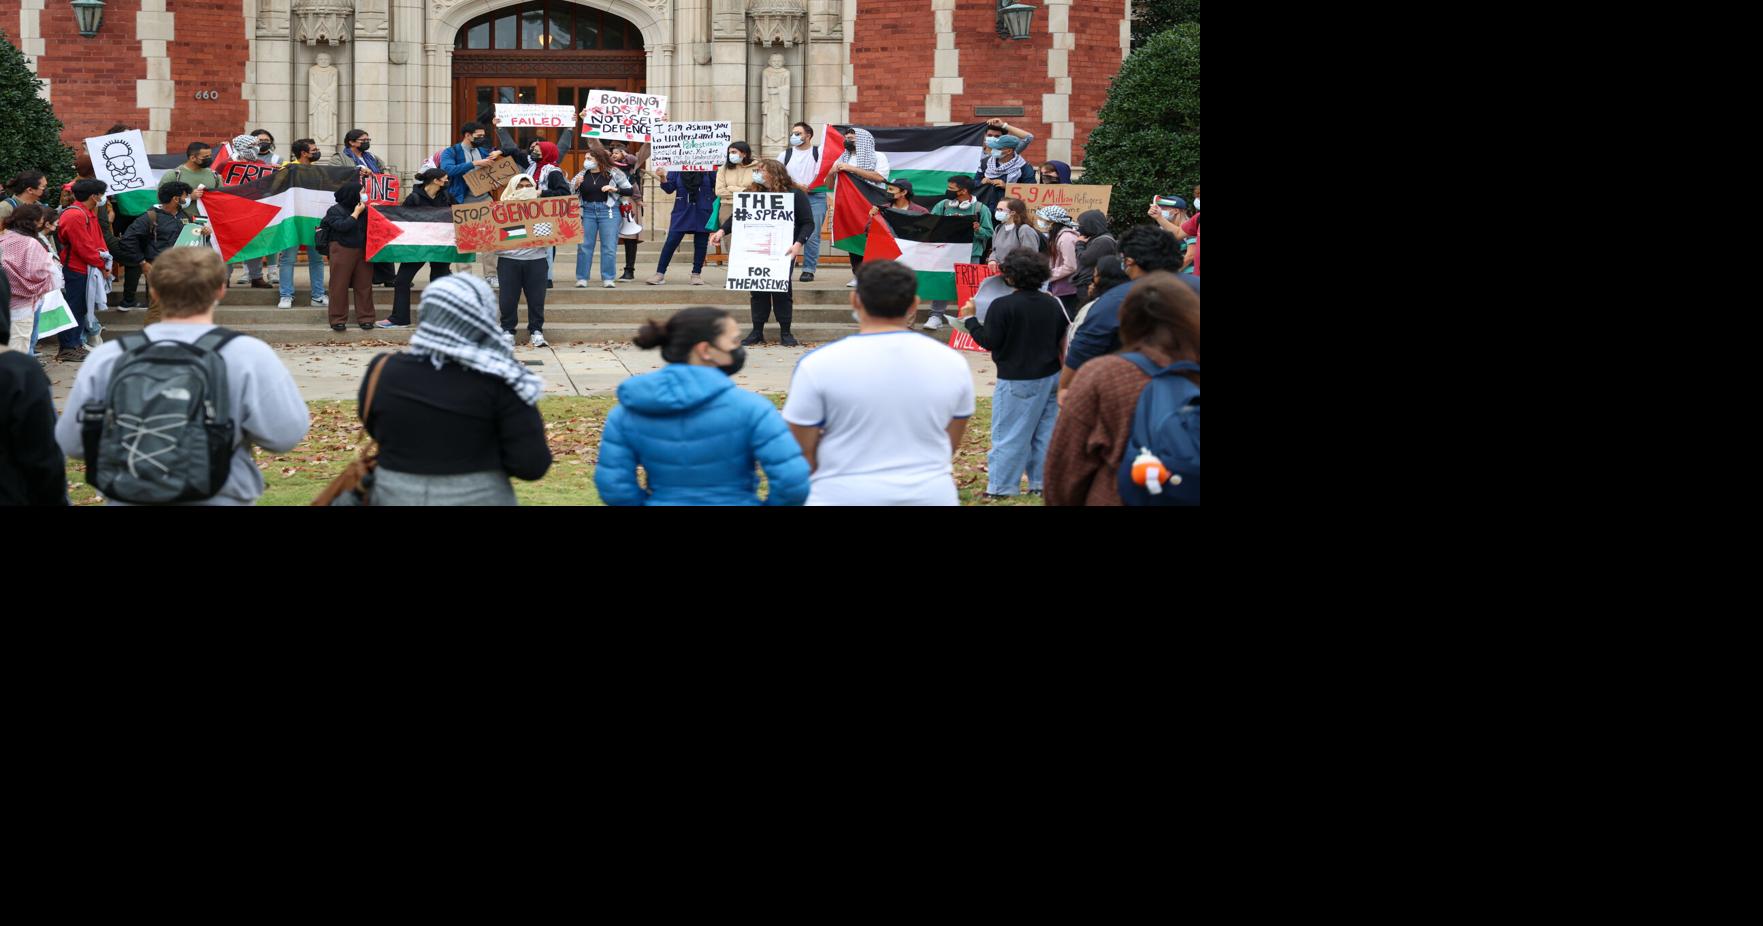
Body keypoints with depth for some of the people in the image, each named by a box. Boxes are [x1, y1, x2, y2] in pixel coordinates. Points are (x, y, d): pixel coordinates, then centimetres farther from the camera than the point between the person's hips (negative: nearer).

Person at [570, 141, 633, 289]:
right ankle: (581, 279, 7)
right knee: (584, 246, 1)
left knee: (609, 247, -2)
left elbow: (630, 190, 2)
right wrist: (576, 185, -12)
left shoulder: (613, 173, -1)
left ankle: (608, 279, 5)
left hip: (608, 211, -2)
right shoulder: (582, 175, 5)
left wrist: (615, 189, -14)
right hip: (587, 210, 2)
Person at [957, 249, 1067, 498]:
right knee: (1044, 431, 13)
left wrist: (971, 318, -2)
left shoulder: (1002, 306, -18)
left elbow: (988, 341, -14)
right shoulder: (1052, 304, 2)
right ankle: (1042, 482, 16)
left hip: (1017, 381, -6)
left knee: (1008, 434, 1)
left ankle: (1000, 487, 4)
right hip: (1050, 377, 6)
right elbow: (1062, 338, 12)